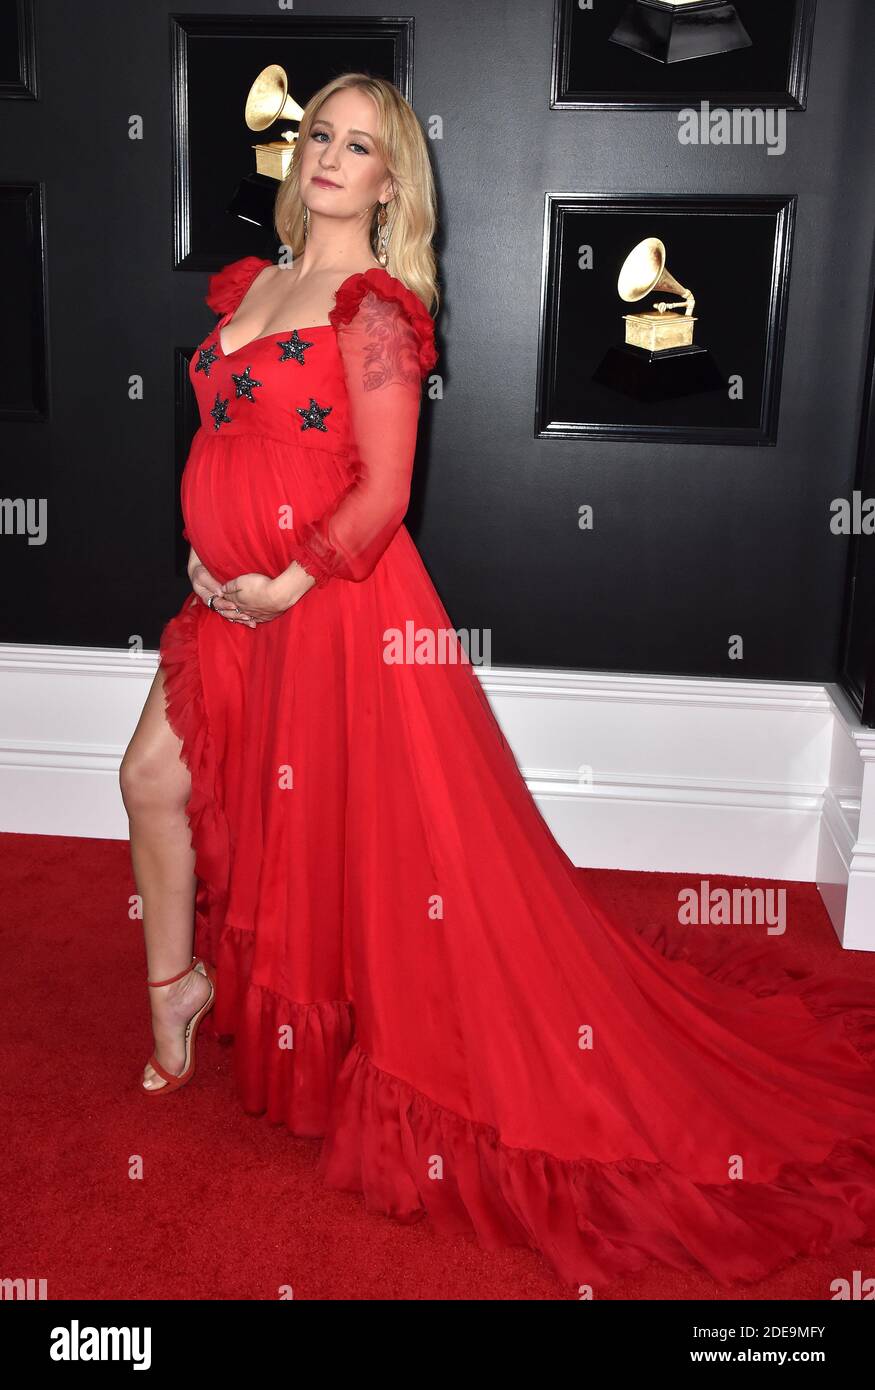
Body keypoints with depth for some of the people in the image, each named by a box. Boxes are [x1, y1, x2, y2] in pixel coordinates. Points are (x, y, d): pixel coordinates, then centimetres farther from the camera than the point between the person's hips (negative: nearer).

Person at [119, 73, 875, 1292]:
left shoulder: (375, 307, -10)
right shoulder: (251, 283, 13)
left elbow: (382, 491, -16)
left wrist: (288, 585, -18)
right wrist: (200, 550, 6)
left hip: (336, 602, -8)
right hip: (236, 598, 8)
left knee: (364, 837, 1)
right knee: (155, 775, 12)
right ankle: (177, 979, 35)